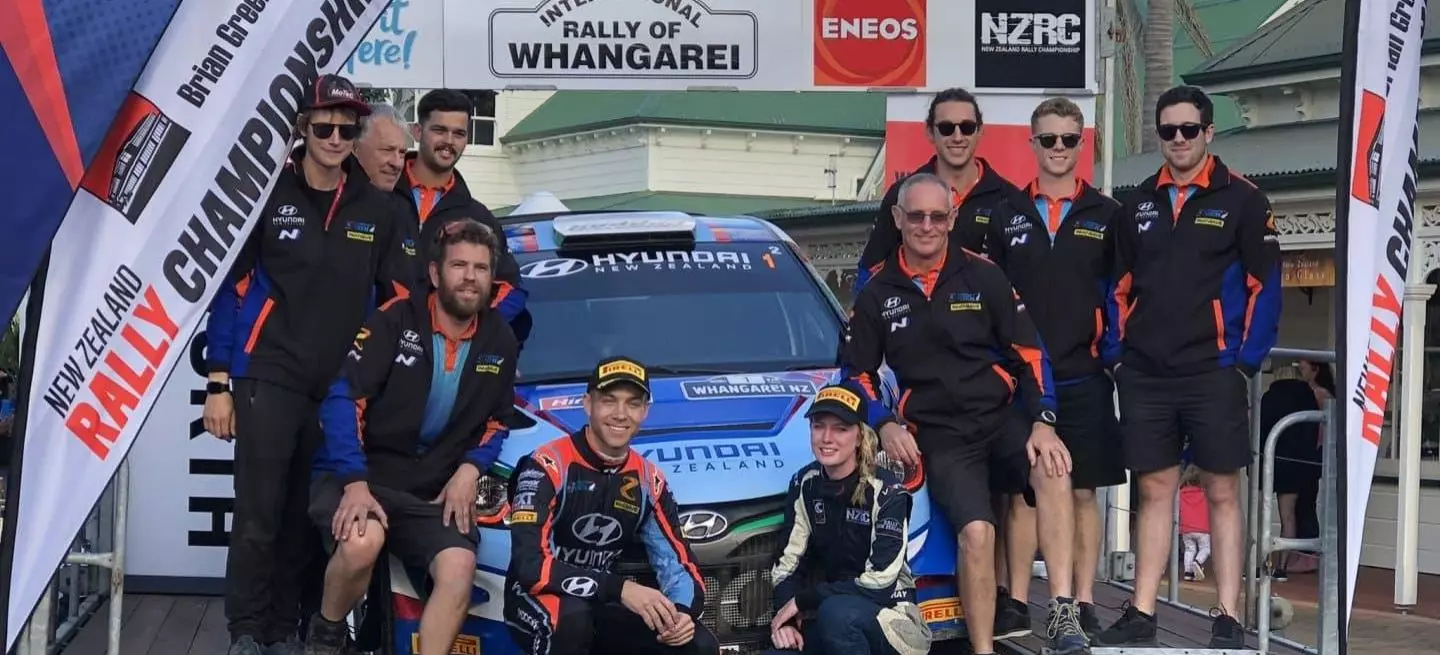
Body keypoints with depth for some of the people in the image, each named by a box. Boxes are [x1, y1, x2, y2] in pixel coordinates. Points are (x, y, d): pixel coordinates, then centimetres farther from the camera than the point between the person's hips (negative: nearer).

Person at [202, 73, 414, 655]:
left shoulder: (378, 211, 7)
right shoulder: (267, 194, -1)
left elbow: (399, 300, 11)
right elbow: (229, 287, 0)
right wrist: (219, 382, -4)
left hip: (341, 389, 3)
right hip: (269, 379, -3)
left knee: (306, 521, 8)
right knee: (259, 519, -6)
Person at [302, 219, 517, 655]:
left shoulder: (499, 342, 7)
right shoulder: (396, 321, -9)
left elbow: (498, 421, 18)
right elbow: (342, 399, -16)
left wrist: (470, 468, -3)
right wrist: (355, 483, -27)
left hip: (433, 491, 4)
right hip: (359, 473, -4)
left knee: (459, 566, -24)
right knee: (362, 543, -34)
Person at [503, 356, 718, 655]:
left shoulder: (648, 481, 2)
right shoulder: (548, 466, -18)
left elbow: (679, 563, 1)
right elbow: (530, 565, -28)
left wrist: (683, 612, -23)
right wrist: (621, 589, -34)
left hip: (599, 610, 6)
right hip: (538, 603, -6)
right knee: (570, 616, -39)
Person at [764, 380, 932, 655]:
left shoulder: (886, 492, -14)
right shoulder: (805, 485, 1)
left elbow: (879, 584, -21)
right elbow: (787, 564, -1)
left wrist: (803, 600, -18)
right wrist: (786, 618, -20)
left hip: (891, 618, -4)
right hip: (832, 624, 4)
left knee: (836, 612, -36)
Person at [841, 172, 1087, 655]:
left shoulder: (982, 275, 2)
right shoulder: (877, 293, 6)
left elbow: (1029, 351, 2)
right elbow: (857, 371, 13)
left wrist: (1042, 422, -10)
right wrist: (886, 425, -4)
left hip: (1002, 414, 0)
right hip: (939, 433, 0)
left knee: (1052, 470, -32)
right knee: (976, 531, -23)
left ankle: (1063, 611, -33)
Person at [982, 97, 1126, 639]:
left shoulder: (1106, 216, 6)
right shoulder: (1006, 214, 8)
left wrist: (1112, 351, -3)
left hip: (1084, 377, -1)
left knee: (1082, 492, 3)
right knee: (1021, 491, 4)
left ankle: (1083, 605, 9)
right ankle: (1015, 603, 10)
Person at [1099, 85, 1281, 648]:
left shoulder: (1241, 200, -1)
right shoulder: (1138, 205, 12)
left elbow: (1265, 284, -3)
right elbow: (1120, 285, 17)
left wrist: (1247, 360, -9)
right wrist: (1118, 351, 8)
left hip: (1213, 373, -4)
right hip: (1145, 375, 4)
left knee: (1222, 493, 1)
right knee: (1154, 491, 8)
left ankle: (1229, 621, 5)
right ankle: (1141, 615, 13)